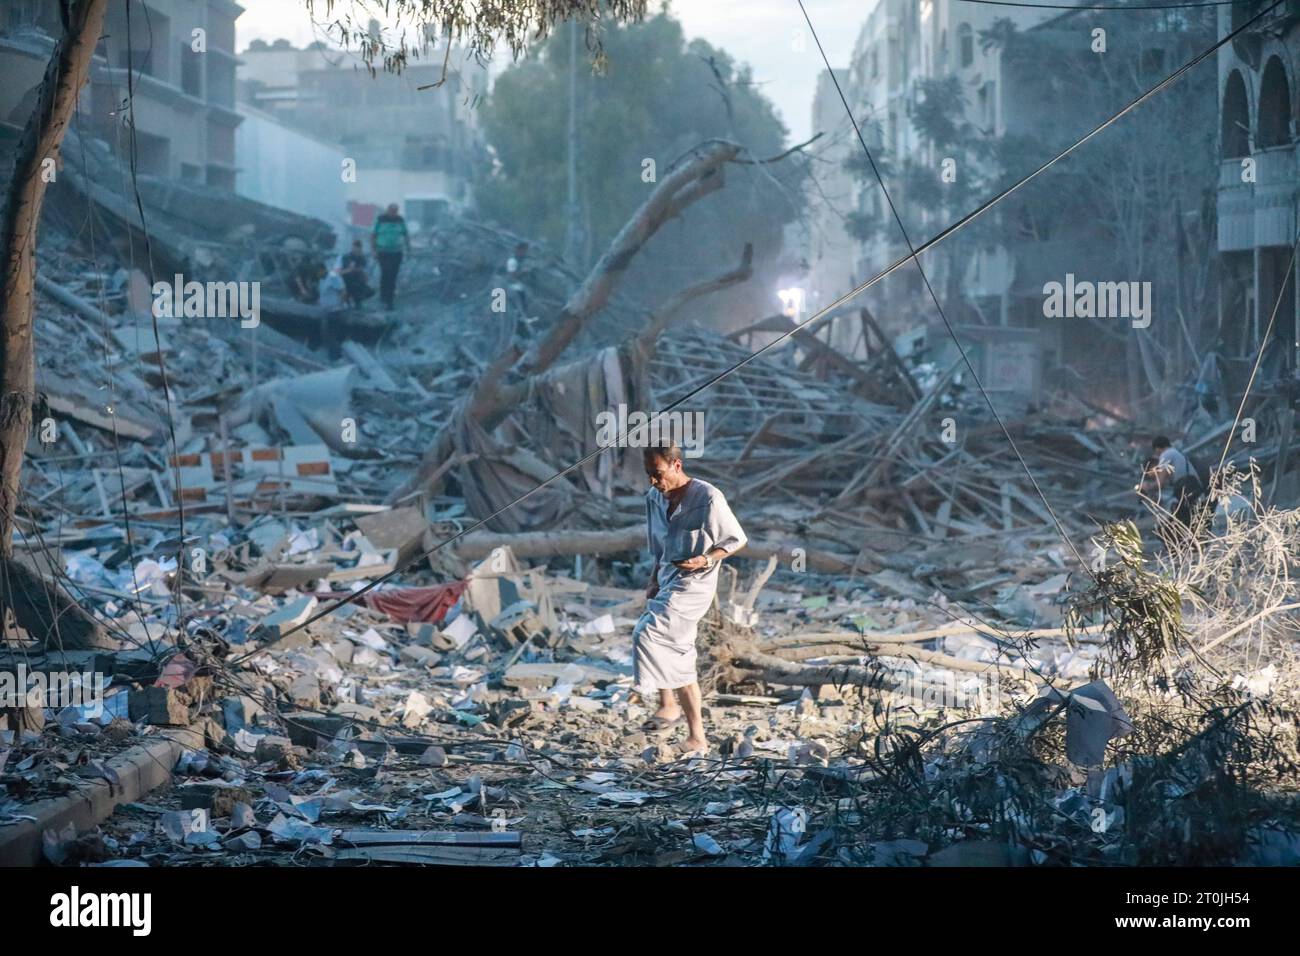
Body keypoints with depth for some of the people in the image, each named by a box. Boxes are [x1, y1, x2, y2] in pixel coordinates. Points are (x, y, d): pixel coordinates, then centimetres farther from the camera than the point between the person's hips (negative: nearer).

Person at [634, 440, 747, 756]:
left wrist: (706, 559, -20)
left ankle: (668, 706, -15)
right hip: (666, 585, 8)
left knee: (646, 635, -24)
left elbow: (737, 539, -6)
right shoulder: (654, 498, 6)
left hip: (693, 585, -8)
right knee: (680, 662, 11)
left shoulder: (708, 497, -15)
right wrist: (653, 582, 9)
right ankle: (697, 737, 22)